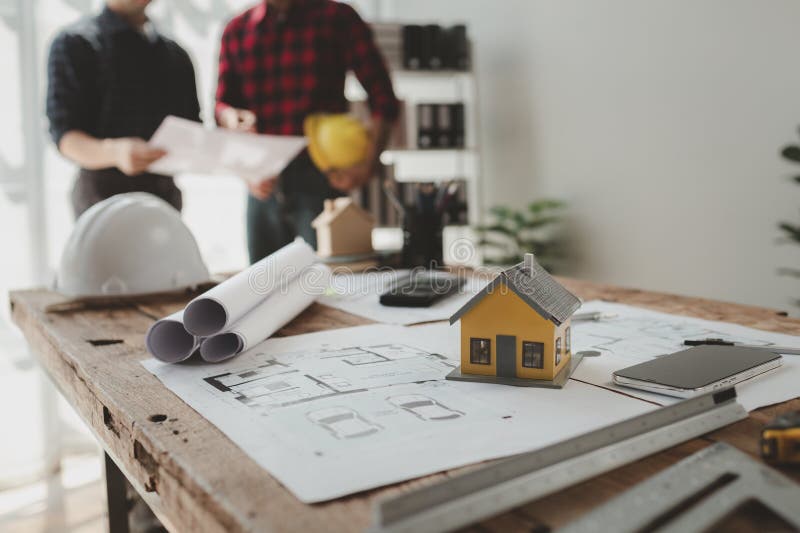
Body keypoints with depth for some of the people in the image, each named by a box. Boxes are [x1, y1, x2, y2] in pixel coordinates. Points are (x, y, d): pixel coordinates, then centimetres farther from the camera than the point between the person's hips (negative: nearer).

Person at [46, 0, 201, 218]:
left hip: (165, 193, 5)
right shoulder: (74, 43, 0)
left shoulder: (175, 54, 16)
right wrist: (113, 152, -32)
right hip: (105, 193, -5)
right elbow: (65, 136, -10)